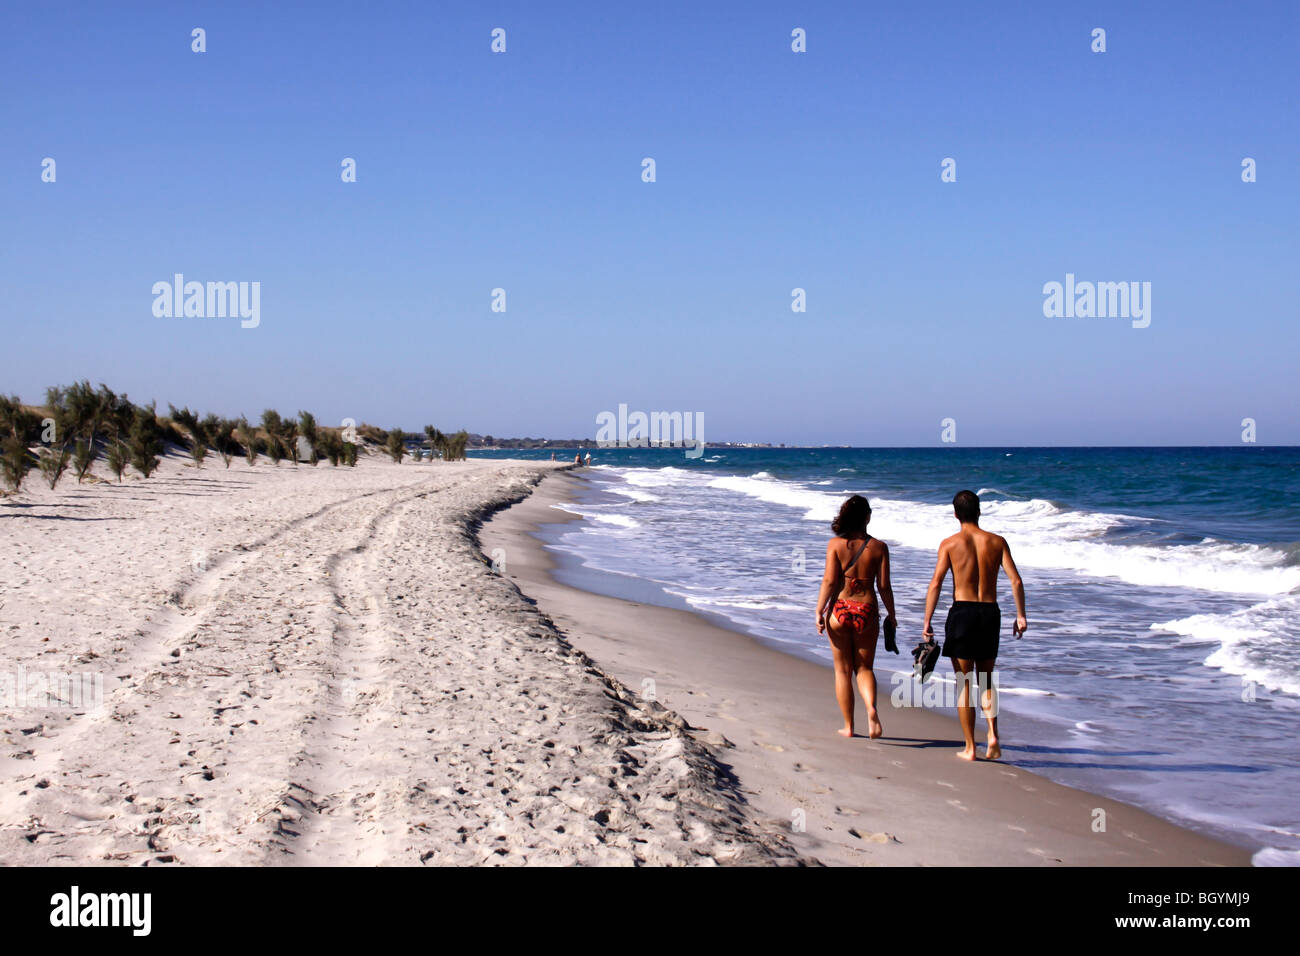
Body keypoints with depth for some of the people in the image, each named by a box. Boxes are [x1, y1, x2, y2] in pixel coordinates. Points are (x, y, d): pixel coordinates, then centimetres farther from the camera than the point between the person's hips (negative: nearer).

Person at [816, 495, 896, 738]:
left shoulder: (835, 544, -5)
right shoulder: (878, 547, -2)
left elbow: (829, 580, -9)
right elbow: (884, 586, -1)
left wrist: (819, 611, -3)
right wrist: (891, 615, 10)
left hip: (839, 610, -1)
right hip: (867, 611, 1)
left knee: (843, 670, 11)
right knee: (864, 668, 14)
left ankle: (848, 727, 15)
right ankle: (871, 708, -14)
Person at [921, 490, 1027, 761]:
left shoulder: (950, 543, -3)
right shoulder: (997, 542, 4)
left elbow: (935, 584, -10)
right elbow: (1016, 581, -3)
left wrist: (927, 622, -7)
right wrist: (1021, 616, 3)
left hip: (962, 612, -3)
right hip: (990, 612, 3)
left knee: (964, 682, 5)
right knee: (986, 679, 18)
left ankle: (970, 747, 6)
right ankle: (993, 735, 0)